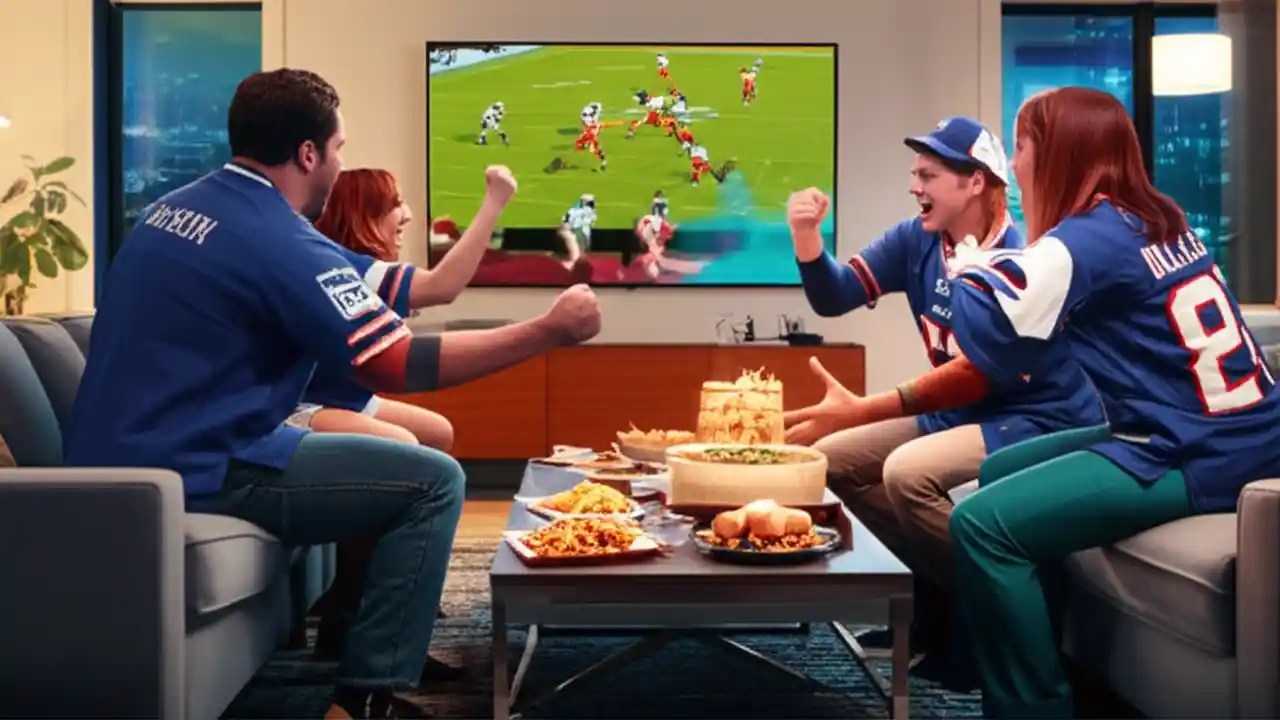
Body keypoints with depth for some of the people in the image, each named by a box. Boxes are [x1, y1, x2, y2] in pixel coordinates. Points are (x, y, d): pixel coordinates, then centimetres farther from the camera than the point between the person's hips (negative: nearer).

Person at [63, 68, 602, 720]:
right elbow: (401, 367, -21)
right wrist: (549, 331, -15)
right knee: (433, 481, -6)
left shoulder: (173, 208, 9)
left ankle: (346, 617, 32)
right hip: (187, 476, -10)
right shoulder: (278, 240, -18)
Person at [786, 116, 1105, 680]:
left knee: (907, 472, -32)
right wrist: (806, 235, -16)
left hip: (1039, 419, -9)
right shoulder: (917, 241, 1)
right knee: (835, 457, 5)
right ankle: (942, 595, 13)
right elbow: (833, 299, 0)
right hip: (962, 411, 9)